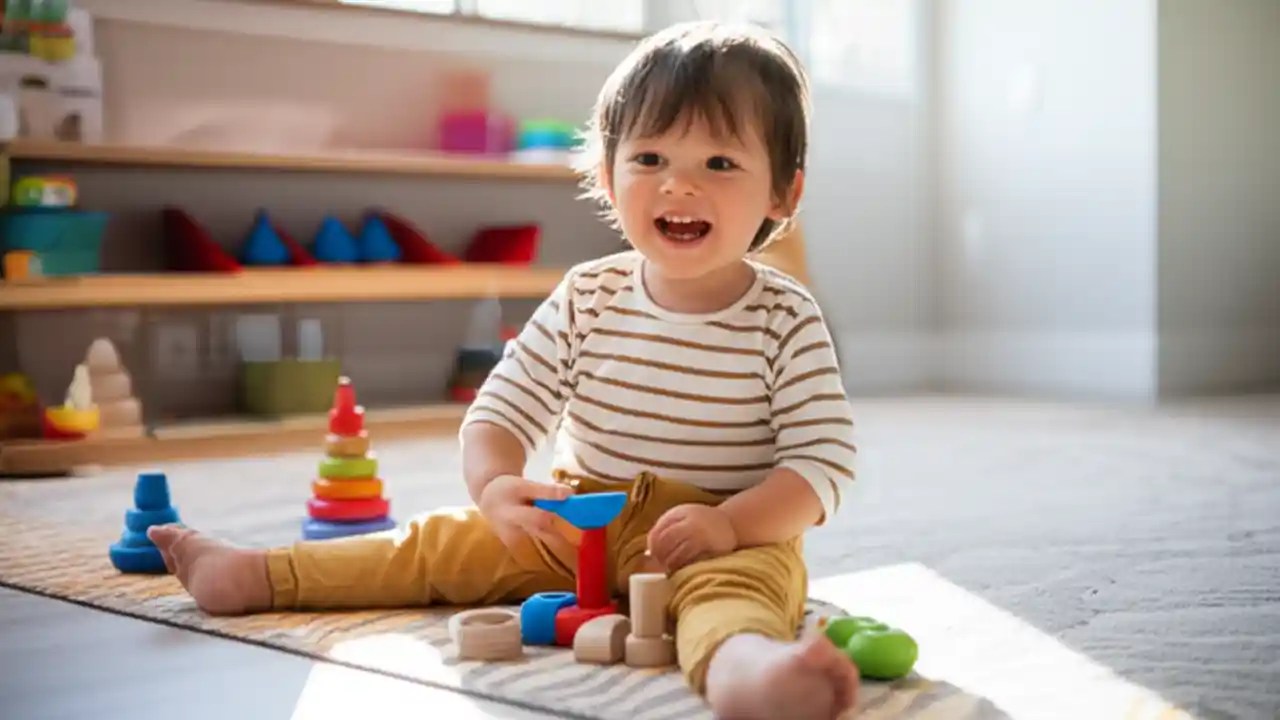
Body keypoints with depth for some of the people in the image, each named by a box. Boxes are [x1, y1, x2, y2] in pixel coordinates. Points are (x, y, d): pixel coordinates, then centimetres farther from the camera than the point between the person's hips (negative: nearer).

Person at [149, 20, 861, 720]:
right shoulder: (587, 299, 0)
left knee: (731, 581, -39)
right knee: (442, 542, 3)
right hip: (576, 525, 6)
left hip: (732, 539, -5)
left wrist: (728, 523, -28)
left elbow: (825, 459, -12)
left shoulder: (786, 319, -9)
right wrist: (496, 487, -22)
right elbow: (501, 411, 0)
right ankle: (260, 575, 10)